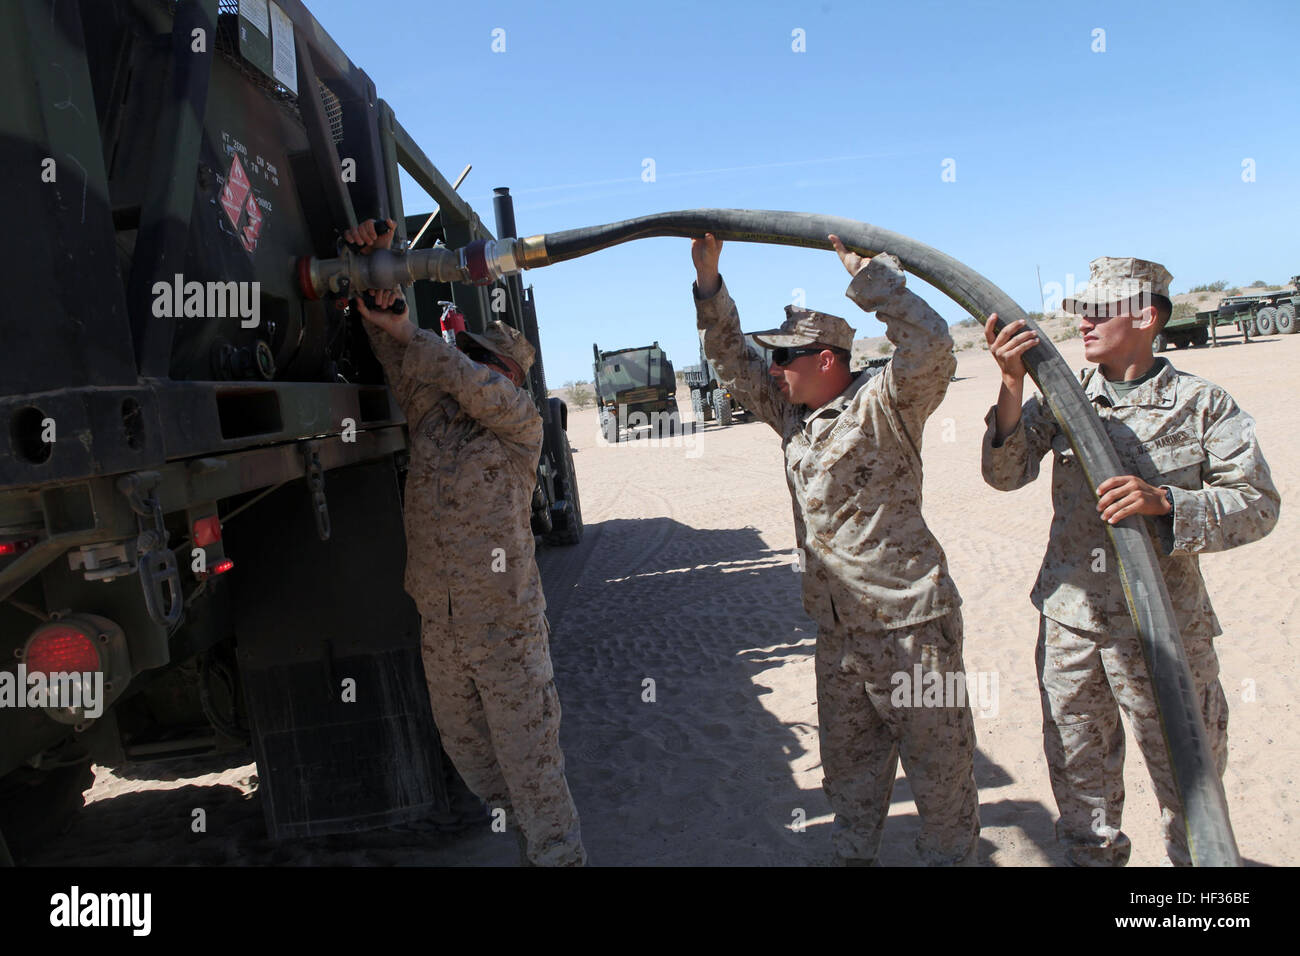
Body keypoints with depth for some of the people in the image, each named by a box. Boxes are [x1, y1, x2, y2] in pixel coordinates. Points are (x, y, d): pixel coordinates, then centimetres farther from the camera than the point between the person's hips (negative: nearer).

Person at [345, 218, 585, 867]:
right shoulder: (431, 415, 9)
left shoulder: (522, 425, -4)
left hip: (507, 631, -5)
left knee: (530, 758, 2)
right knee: (465, 747, 19)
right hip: (439, 633, 6)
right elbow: (398, 358, 2)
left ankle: (559, 855, 17)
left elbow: (473, 386, -21)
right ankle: (508, 831, 40)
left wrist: (401, 328, -18)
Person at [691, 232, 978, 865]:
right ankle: (852, 856, 38)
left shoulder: (884, 405, -11)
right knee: (849, 767, 21)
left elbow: (930, 347, -29)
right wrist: (709, 285, 6)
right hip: (837, 629, 7)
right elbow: (732, 360, 15)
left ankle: (950, 857, 27)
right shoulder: (791, 411, 9)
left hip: (909, 624, -7)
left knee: (940, 765, 8)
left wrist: (867, 272, -26)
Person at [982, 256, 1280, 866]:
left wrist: (1164, 502, -25)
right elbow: (1005, 473, -10)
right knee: (1079, 774, 19)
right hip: (1069, 619, 3)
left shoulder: (1202, 403, -5)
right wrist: (1012, 386, -22)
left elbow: (1257, 504, -8)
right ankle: (1093, 856, 42)